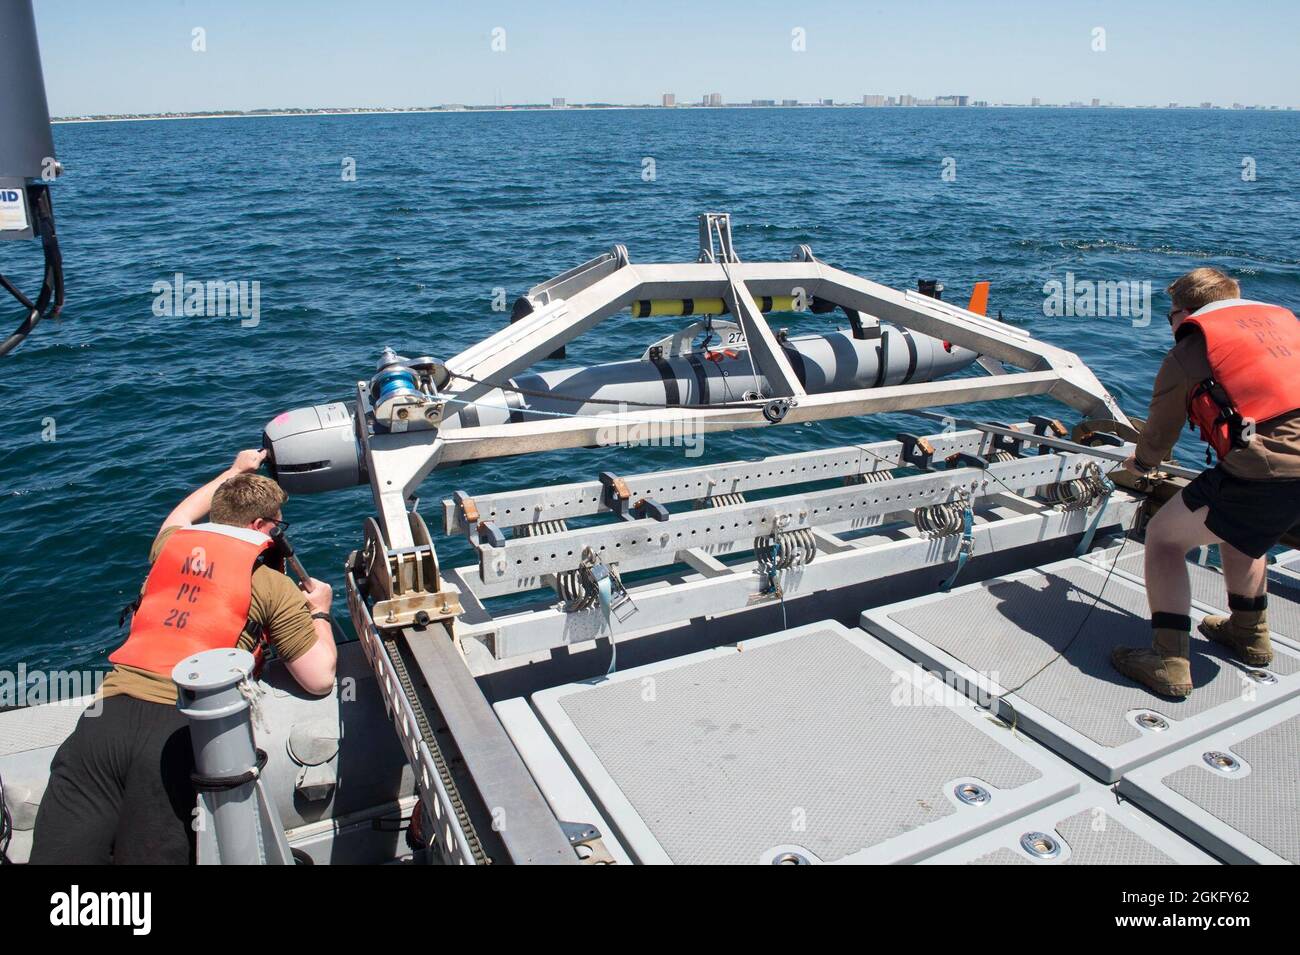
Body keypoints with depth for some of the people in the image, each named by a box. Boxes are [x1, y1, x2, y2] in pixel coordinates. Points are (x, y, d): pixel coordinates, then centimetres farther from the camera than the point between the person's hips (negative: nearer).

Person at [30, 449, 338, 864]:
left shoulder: (169, 545, 19)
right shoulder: (273, 587, 5)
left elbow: (179, 517, 47)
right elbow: (319, 680, 5)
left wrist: (235, 471, 61)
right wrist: (319, 611, 23)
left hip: (107, 713, 4)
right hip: (182, 726, -4)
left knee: (56, 854, 1)